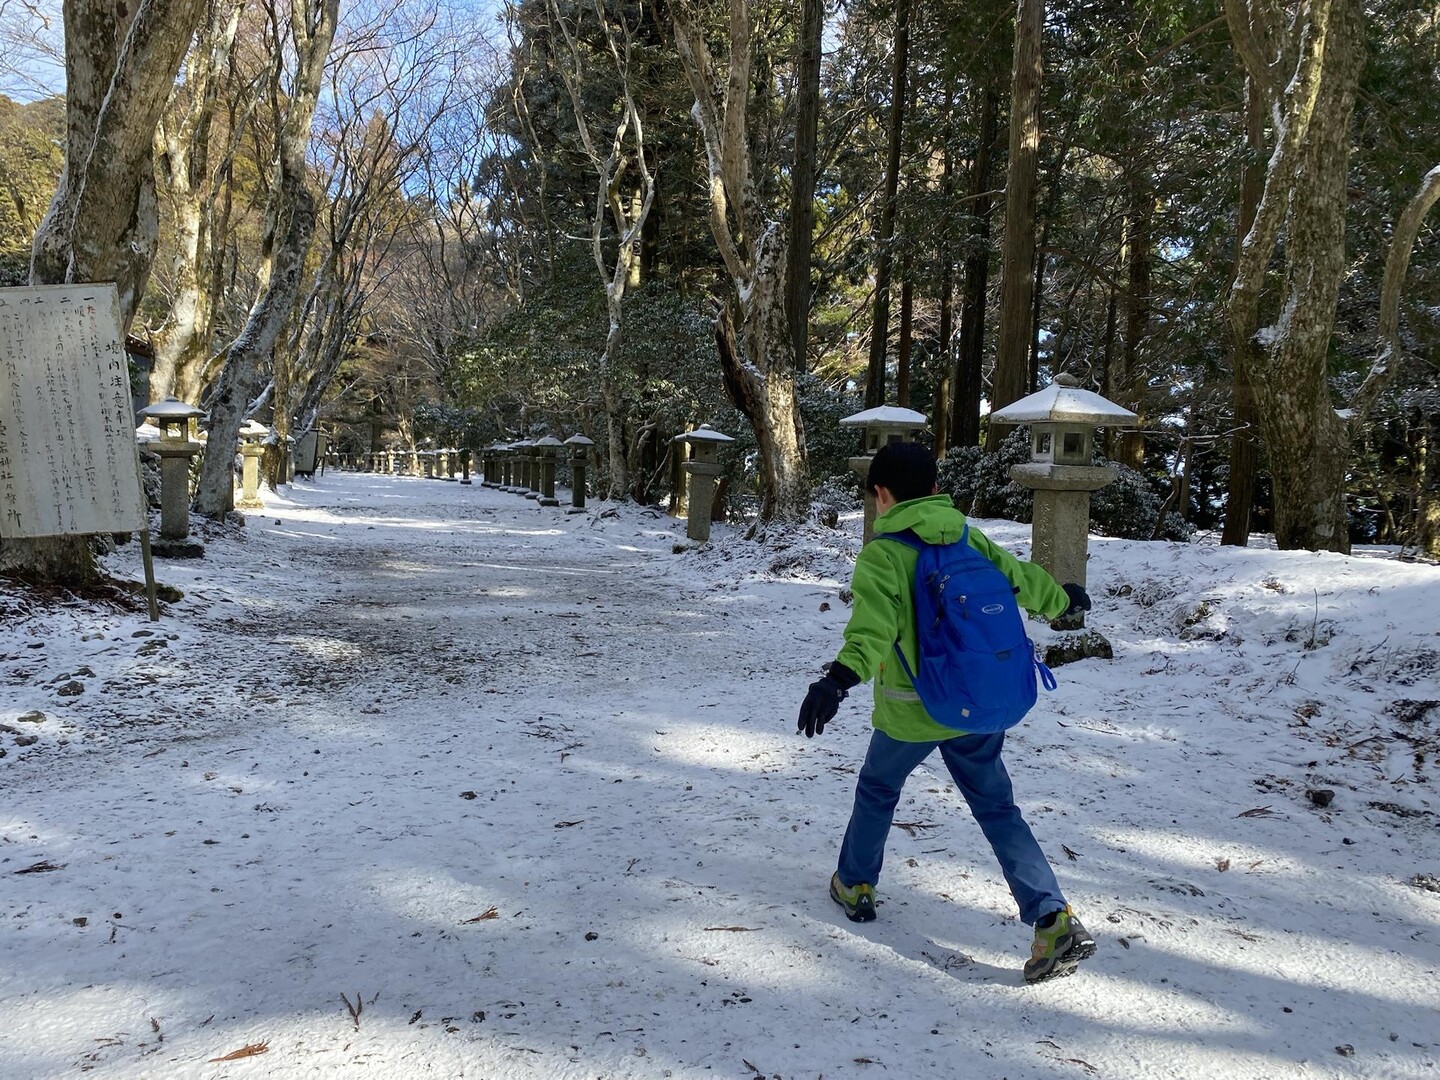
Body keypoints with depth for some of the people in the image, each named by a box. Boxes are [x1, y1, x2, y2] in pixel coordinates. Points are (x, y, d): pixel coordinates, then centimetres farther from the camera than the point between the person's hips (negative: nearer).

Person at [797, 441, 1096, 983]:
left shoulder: (882, 554, -15)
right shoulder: (969, 539, 2)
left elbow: (874, 622, -33)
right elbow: (1021, 579, 16)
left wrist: (840, 677, -48)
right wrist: (1062, 599, 36)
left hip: (909, 711, -4)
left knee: (877, 790, 21)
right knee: (997, 808, 11)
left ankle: (854, 885, 36)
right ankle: (1053, 919, 1)